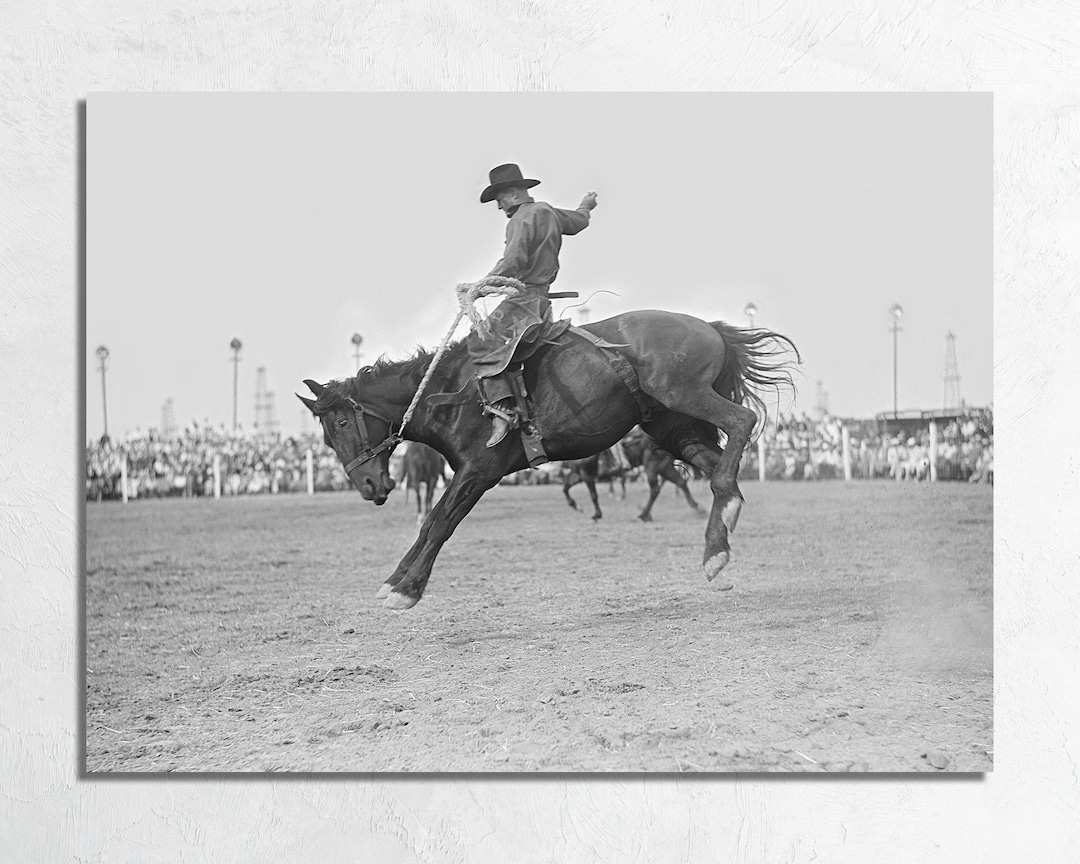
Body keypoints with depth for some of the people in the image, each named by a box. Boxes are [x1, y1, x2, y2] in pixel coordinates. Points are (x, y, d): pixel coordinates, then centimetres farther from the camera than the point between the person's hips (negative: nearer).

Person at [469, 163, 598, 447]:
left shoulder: (523, 219, -10)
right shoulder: (548, 212, 17)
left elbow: (512, 263, -20)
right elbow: (578, 220, 39)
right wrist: (586, 206, 61)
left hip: (524, 298, -10)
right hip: (540, 295, 10)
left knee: (482, 342, -19)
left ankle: (502, 408, -33)